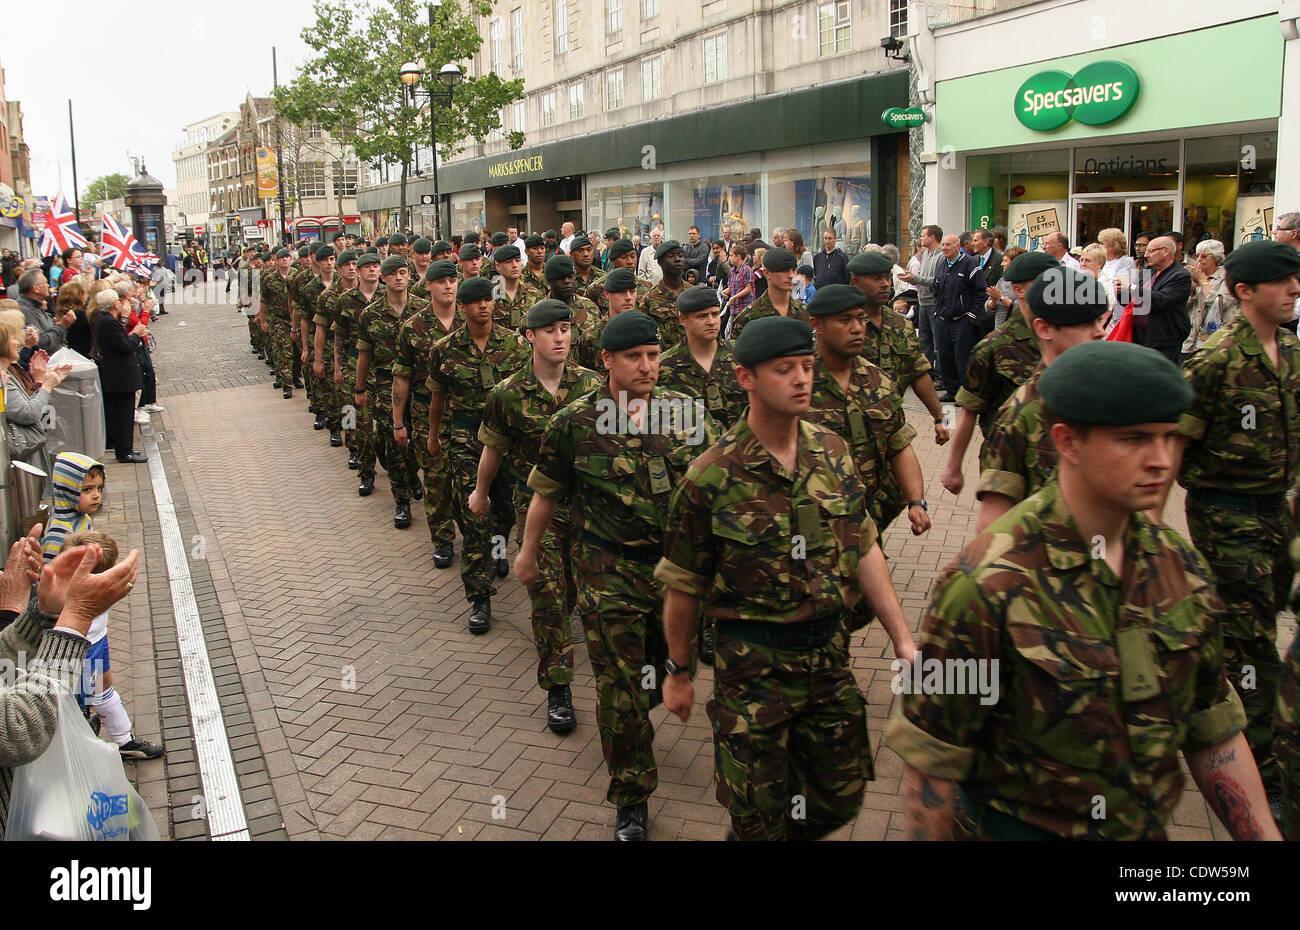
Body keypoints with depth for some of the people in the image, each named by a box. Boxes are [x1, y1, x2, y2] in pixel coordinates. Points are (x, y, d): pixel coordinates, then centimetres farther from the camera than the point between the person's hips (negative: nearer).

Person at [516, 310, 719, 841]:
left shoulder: (685, 413, -2)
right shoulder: (575, 424, -7)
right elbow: (546, 493, 6)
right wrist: (528, 551, 15)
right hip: (610, 574, -3)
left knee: (666, 668, 21)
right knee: (621, 687, 0)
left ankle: (623, 723, 54)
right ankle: (631, 800, 18)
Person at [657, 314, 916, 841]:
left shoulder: (831, 450, -1)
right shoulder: (711, 477, -16)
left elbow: (863, 549, 6)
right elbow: (683, 585, -6)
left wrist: (902, 638, 4)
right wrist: (678, 672, 2)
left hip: (830, 653, 5)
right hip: (753, 664, -5)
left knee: (842, 796, 18)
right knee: (759, 818, 10)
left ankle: (790, 831, 46)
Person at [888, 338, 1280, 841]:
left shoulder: (1179, 563, -5)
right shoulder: (988, 584, -26)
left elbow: (1214, 732, 4)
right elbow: (931, 762, -20)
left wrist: (1264, 834, 1)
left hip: (1149, 827, 6)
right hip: (1020, 826, -6)